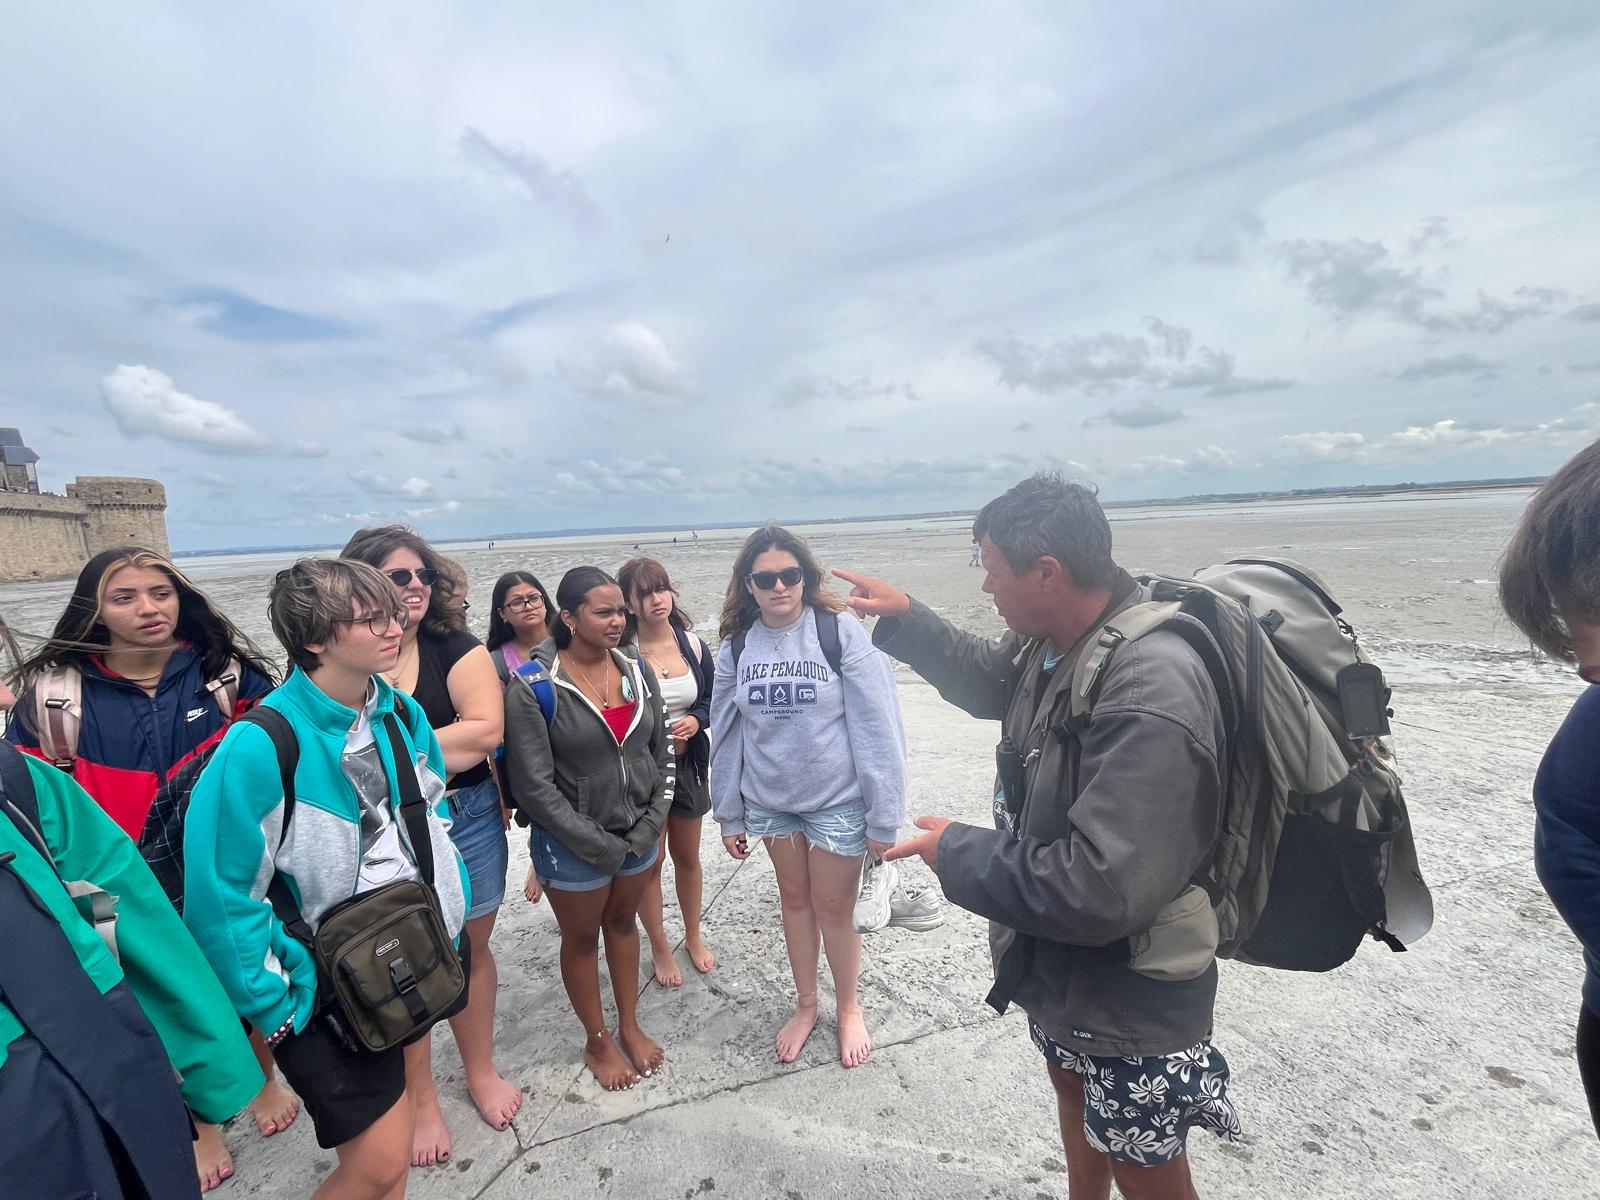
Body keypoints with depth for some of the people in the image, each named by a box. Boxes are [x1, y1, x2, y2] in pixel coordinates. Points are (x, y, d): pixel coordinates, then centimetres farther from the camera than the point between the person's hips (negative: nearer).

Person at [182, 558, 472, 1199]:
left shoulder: (403, 714, -4)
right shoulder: (261, 746, -24)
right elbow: (222, 895, -19)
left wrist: (450, 922, 7)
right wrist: (276, 1010, -12)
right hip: (324, 995, -6)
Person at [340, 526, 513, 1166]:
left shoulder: (456, 648, -6)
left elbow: (486, 729, -18)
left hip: (465, 821, 1)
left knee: (471, 948, 16)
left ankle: (481, 1072, 39)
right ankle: (420, 1099, 35)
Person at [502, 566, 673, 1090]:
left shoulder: (637, 671, -5)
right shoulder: (534, 688, -19)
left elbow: (663, 752, 3)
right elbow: (533, 785, -19)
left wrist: (651, 825, -5)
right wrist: (602, 847, -16)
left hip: (638, 835, 4)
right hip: (572, 845, -4)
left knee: (623, 922, 22)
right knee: (582, 939, 16)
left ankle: (630, 1027, 43)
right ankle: (598, 1043, 39)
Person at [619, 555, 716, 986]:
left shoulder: (691, 644, -4)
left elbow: (714, 699, 6)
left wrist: (696, 720, -13)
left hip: (687, 764, 4)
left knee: (687, 857, 19)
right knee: (649, 862, 12)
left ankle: (693, 935, 42)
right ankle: (660, 947, 35)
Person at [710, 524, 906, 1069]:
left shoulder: (841, 632, -16)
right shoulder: (736, 647, -2)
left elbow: (875, 727, -15)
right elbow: (727, 733, 4)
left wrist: (883, 817, -14)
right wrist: (729, 816, 8)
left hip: (837, 800, -3)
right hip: (769, 801, 4)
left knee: (834, 908, 11)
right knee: (794, 899, 19)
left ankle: (848, 1007, 39)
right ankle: (805, 1005, 43)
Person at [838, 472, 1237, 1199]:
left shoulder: (1151, 698, -37)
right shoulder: (1053, 641, -7)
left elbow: (1102, 892, -38)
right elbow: (989, 681, 15)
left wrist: (959, 853, -25)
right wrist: (903, 618, 6)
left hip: (1132, 998, -9)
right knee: (1072, 1087, 33)